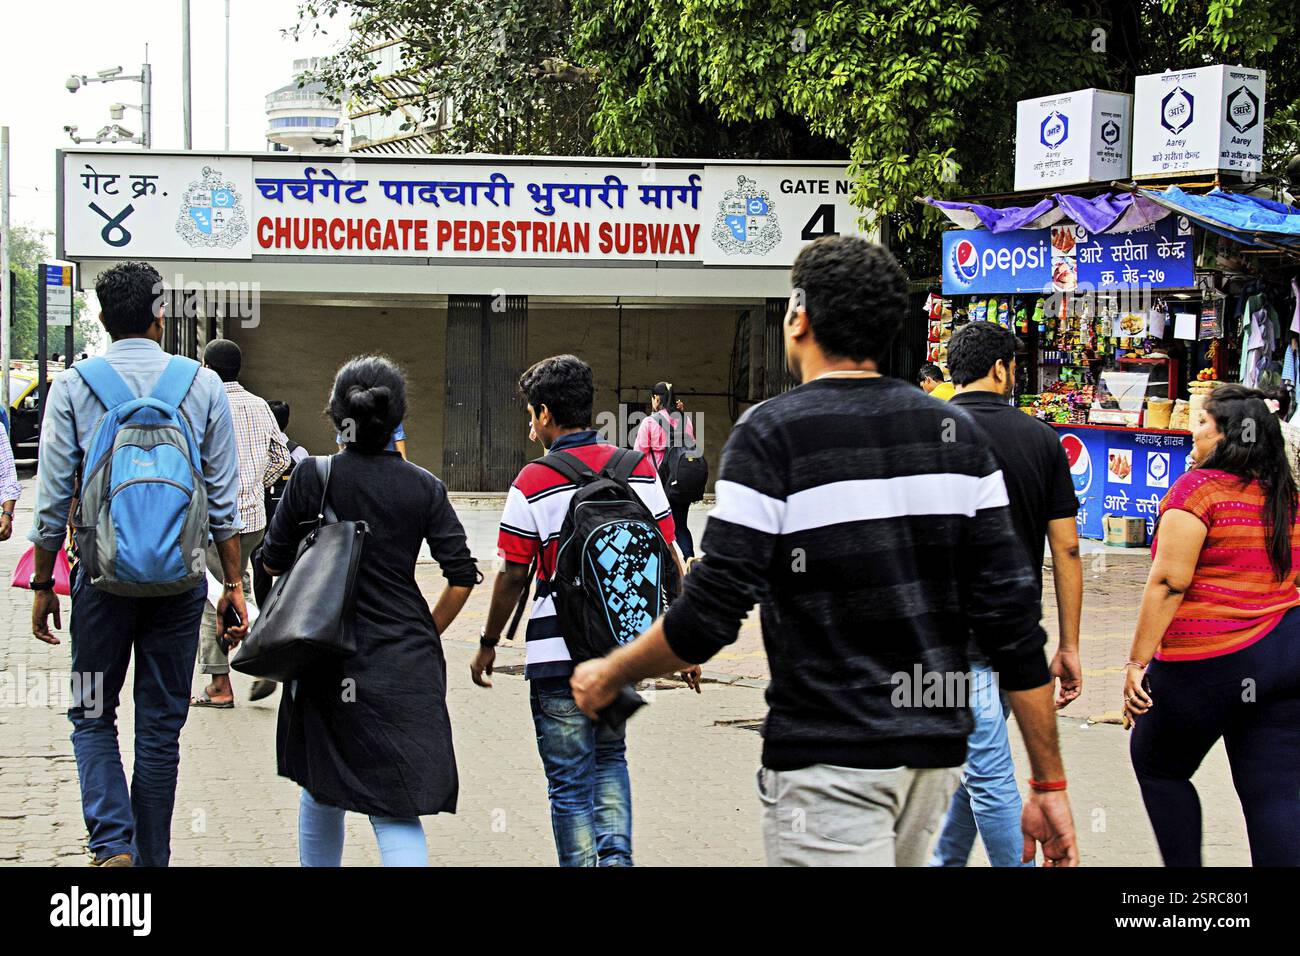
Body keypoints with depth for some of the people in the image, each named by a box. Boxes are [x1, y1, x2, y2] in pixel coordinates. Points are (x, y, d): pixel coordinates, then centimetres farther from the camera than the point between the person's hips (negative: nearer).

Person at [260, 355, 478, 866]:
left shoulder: (312, 478, -7)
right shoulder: (423, 487, -2)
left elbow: (273, 561, 1)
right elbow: (462, 576, -2)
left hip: (329, 658, 0)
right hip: (407, 665, 0)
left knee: (321, 792, 20)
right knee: (397, 807, -1)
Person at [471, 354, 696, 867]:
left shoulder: (533, 483, -9)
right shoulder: (639, 469, 1)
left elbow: (513, 577, -6)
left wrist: (488, 644, 7)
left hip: (558, 654, -4)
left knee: (570, 780, 6)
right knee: (609, 756, 23)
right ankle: (615, 852, 5)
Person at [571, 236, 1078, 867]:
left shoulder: (771, 432, -10)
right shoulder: (955, 431, 4)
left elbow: (708, 618, -14)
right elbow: (1011, 618, 0)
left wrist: (608, 675, 5)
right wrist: (1049, 782, 4)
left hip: (828, 761, -6)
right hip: (936, 750, 6)